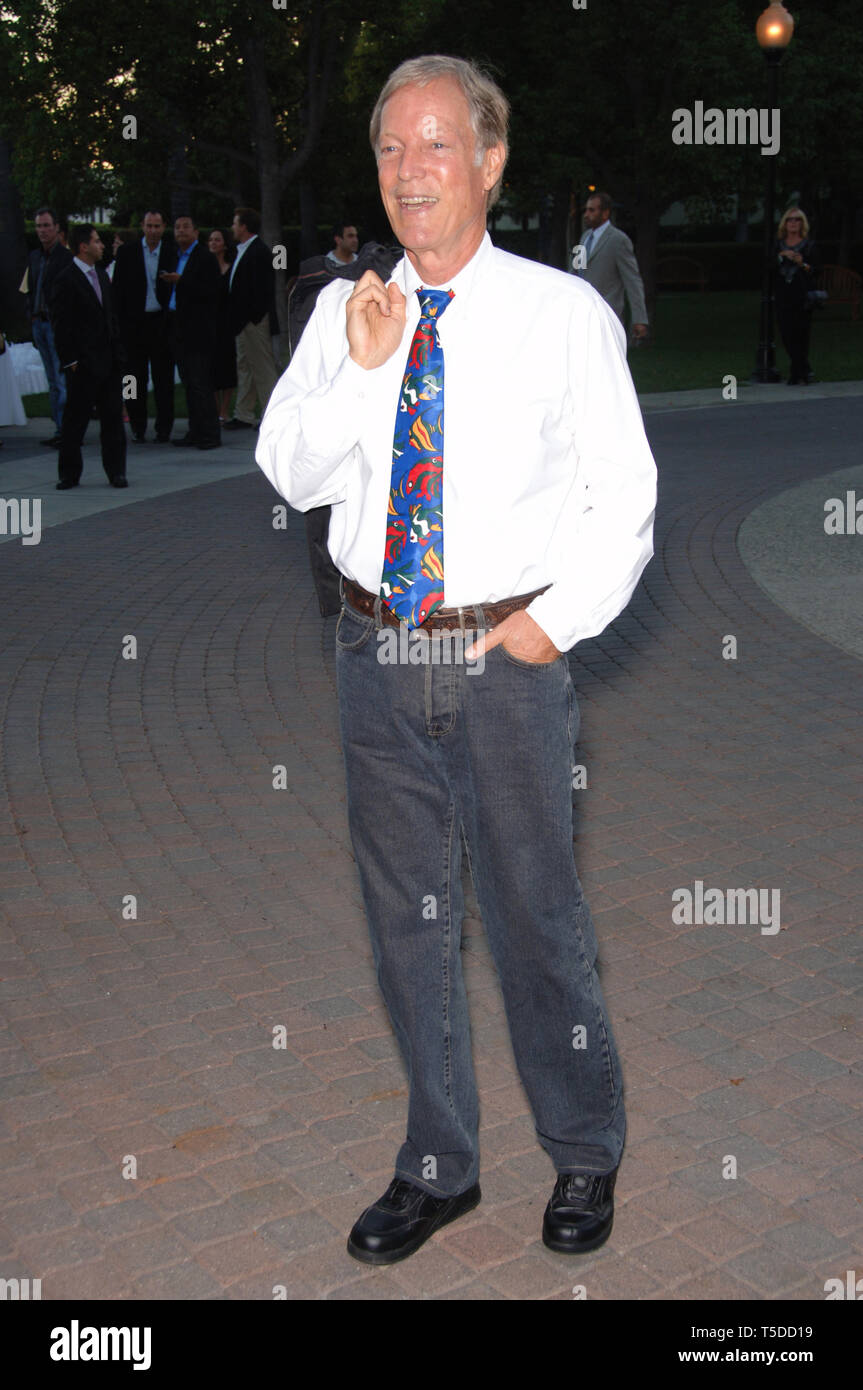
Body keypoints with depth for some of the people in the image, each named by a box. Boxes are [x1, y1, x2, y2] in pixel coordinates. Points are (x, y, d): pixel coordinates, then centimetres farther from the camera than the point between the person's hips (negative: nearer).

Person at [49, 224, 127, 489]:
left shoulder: (101, 275, 15)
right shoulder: (66, 280, -9)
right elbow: (61, 325, -10)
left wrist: (118, 351, 13)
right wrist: (70, 361, -13)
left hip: (109, 360, 7)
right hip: (83, 363, -7)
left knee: (113, 417, 7)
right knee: (75, 420, 1)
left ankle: (116, 471, 14)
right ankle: (69, 474, 10)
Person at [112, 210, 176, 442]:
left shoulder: (171, 253, 4)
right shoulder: (128, 252, 4)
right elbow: (118, 289, 4)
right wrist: (119, 321, -3)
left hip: (161, 322, 0)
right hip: (134, 322, 0)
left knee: (163, 377, 1)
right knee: (136, 377, 5)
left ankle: (164, 427, 7)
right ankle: (138, 426, 14)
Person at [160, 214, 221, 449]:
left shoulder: (205, 258, -6)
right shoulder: (176, 257, 18)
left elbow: (213, 291, -16)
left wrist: (180, 281, -19)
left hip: (198, 330, -8)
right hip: (180, 328, 8)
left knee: (200, 383, -9)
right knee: (189, 383, 10)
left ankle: (210, 434, -5)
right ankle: (195, 432, 14)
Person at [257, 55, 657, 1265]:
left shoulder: (566, 313, -2)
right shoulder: (343, 310, 6)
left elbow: (624, 495, -1)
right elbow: (289, 472, -2)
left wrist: (558, 620, -10)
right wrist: (363, 370, -16)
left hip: (507, 657, -3)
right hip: (378, 653, 4)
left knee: (535, 914, 7)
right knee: (406, 918, 13)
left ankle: (585, 1157, 32)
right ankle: (438, 1167, 33)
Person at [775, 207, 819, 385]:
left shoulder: (809, 245, 4)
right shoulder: (778, 245, 13)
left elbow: (816, 270, 1)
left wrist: (802, 264, -15)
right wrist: (781, 255, -11)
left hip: (803, 295, -3)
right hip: (783, 295, 3)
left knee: (800, 334, -6)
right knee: (786, 334, 0)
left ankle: (798, 375, 0)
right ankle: (806, 371, 14)